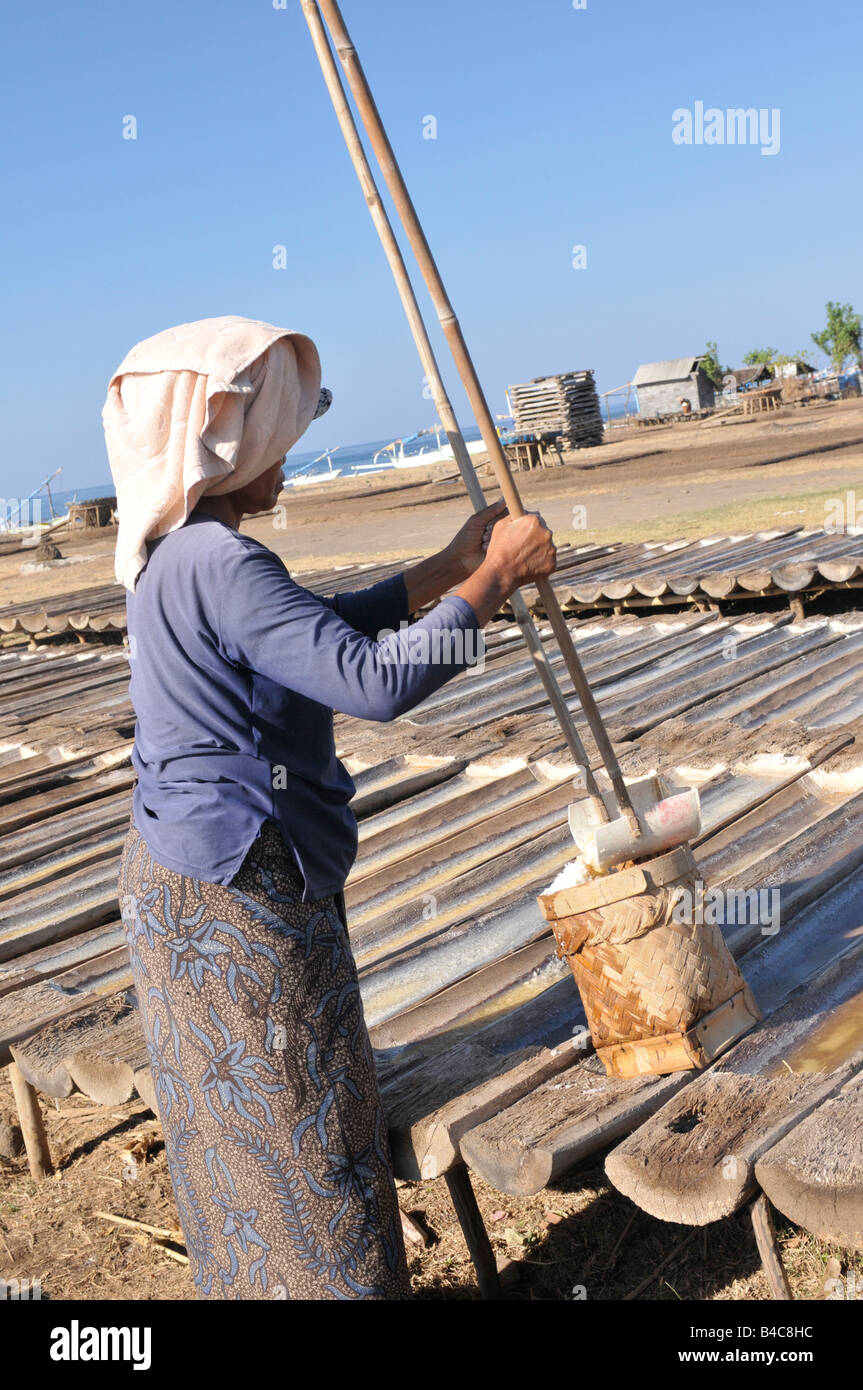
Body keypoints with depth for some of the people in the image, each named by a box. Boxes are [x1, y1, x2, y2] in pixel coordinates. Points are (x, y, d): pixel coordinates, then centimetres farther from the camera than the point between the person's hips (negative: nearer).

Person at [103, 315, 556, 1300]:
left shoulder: (174, 556, 8)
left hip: (182, 880, 10)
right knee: (302, 1144, 6)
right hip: (239, 898, -10)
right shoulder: (218, 562, -24)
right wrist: (495, 577, -17)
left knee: (241, 1134, 24)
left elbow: (317, 635, 15)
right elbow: (375, 681, -29)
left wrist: (447, 568, 10)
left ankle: (252, 1286, 42)